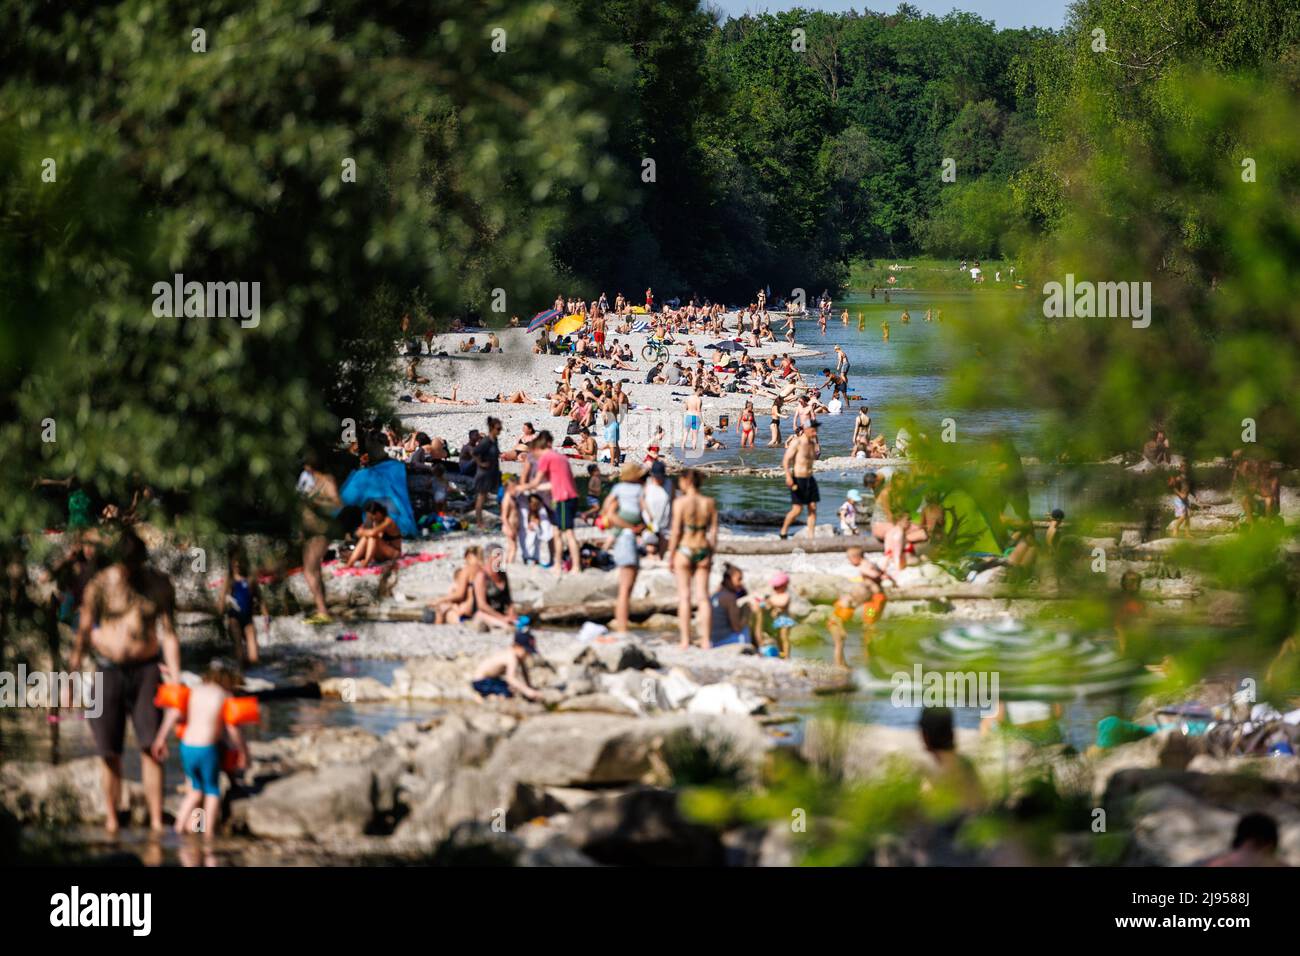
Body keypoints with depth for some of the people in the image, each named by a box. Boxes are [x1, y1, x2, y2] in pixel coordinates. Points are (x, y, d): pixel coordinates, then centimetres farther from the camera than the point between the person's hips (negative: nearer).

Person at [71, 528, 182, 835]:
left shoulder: (160, 586, 0)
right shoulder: (100, 585, -6)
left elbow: (169, 634, 3)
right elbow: (83, 632, 0)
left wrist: (176, 680, -4)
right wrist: (72, 678, -1)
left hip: (146, 670, 1)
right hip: (109, 670, -1)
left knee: (151, 746, -9)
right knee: (109, 751, 1)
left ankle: (157, 822, -10)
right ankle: (111, 821, 11)